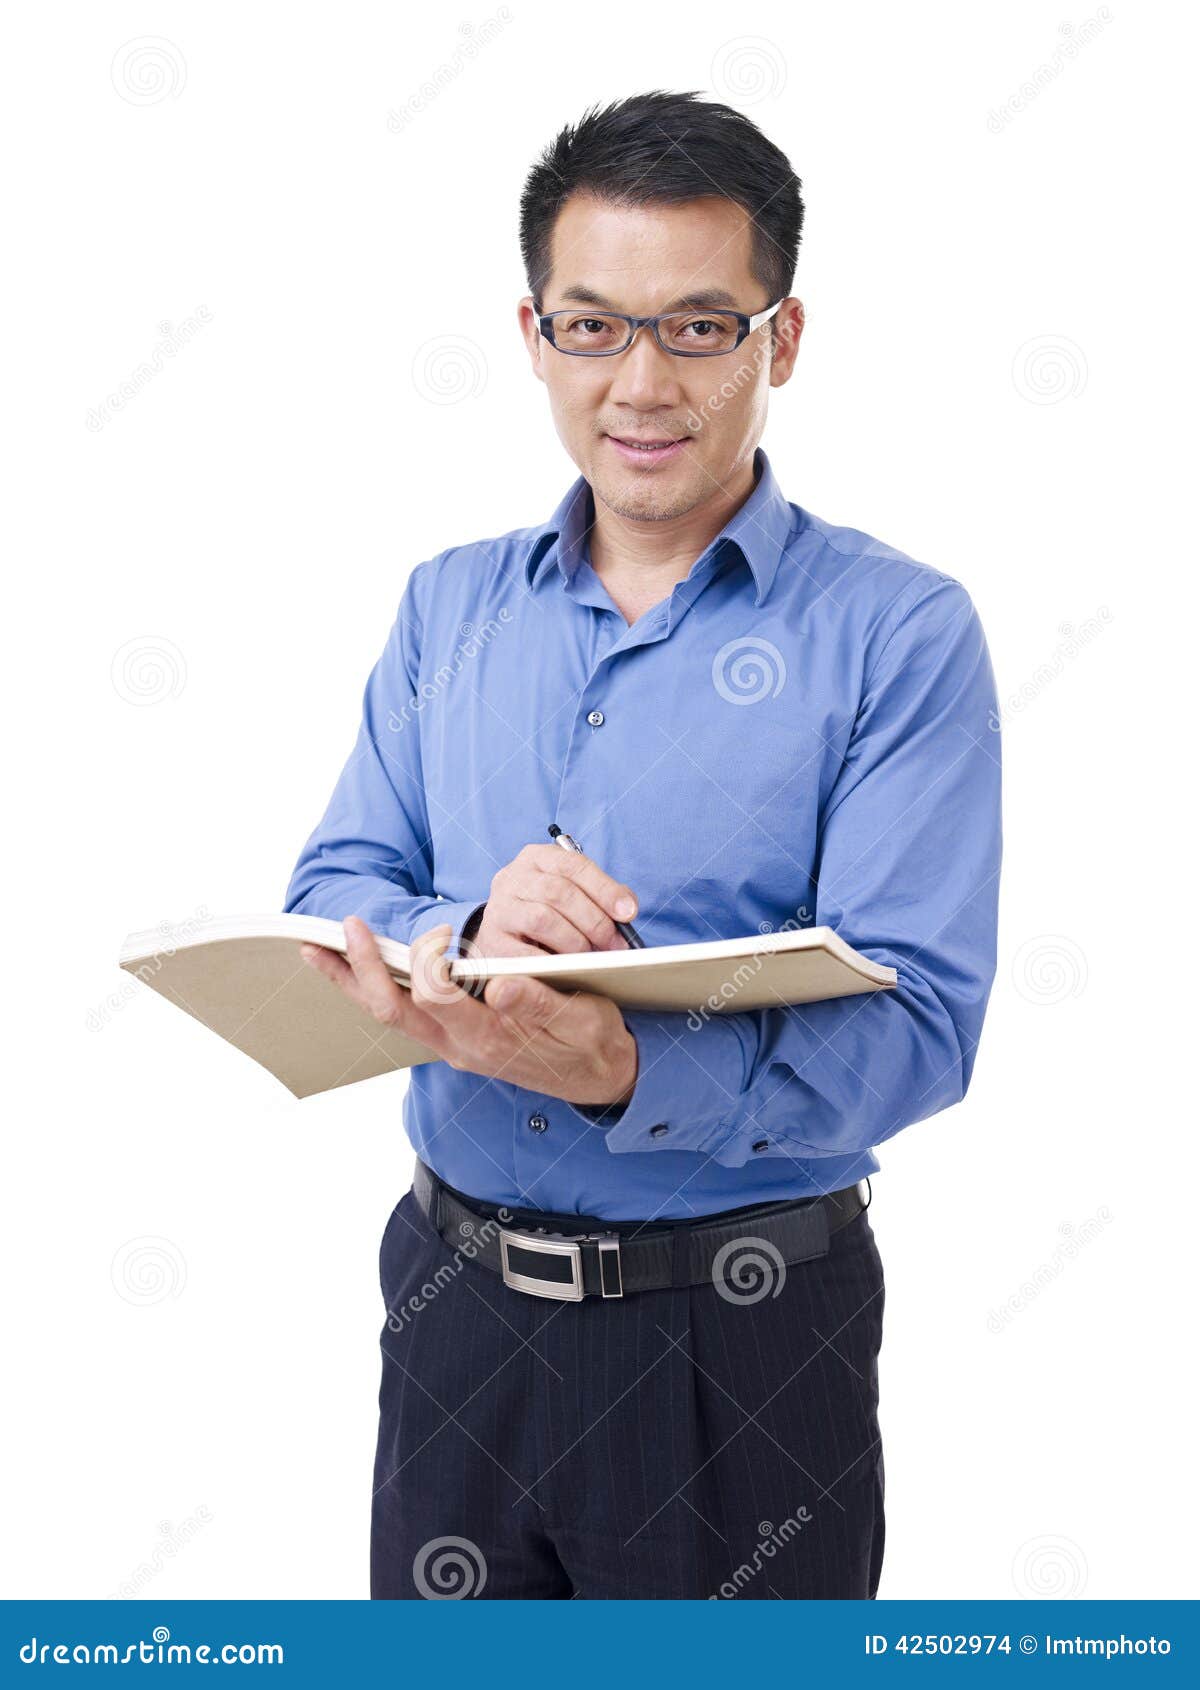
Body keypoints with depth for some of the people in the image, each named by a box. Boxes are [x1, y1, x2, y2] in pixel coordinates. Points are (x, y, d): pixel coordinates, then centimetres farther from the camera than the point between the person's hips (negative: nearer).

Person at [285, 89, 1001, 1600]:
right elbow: (328, 904, 3)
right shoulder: (451, 605, 7)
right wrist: (463, 937, -21)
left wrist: (620, 1072, -34)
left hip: (745, 1345, -3)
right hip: (456, 1304, 4)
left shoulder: (899, 632, -9)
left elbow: (914, 1023, -17)